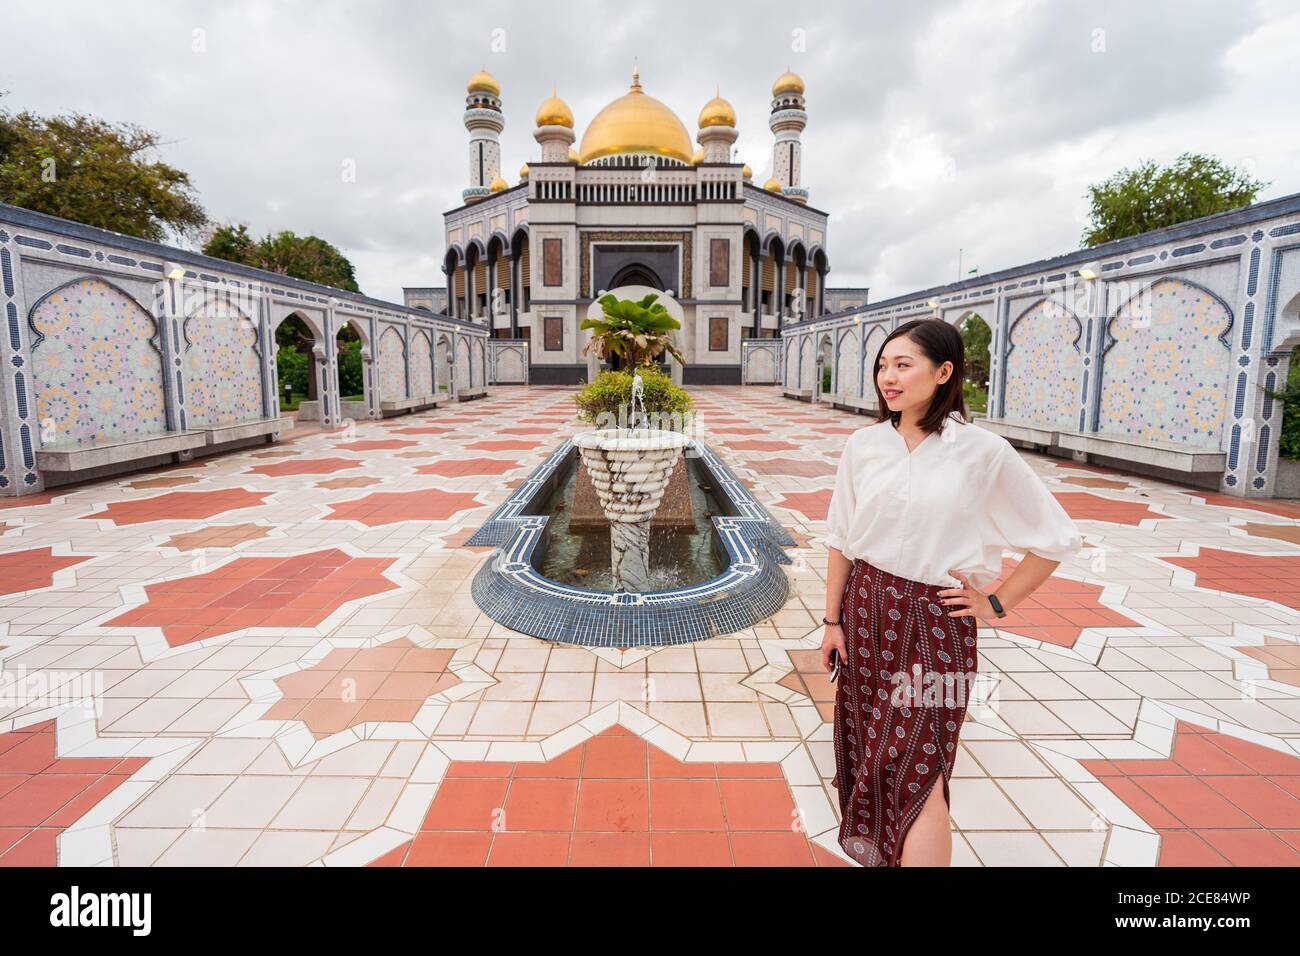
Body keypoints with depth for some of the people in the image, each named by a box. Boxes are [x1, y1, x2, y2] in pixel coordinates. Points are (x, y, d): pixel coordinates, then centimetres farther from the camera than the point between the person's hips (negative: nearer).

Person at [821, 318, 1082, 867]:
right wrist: (833, 620, 5)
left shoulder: (984, 453, -11)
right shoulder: (864, 444, -2)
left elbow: (1058, 538, -1)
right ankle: (873, 850, 39)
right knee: (869, 746, 17)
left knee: (916, 765, -1)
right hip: (866, 607, 4)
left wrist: (996, 605, -3)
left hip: (934, 620, -4)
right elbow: (840, 539, 5)